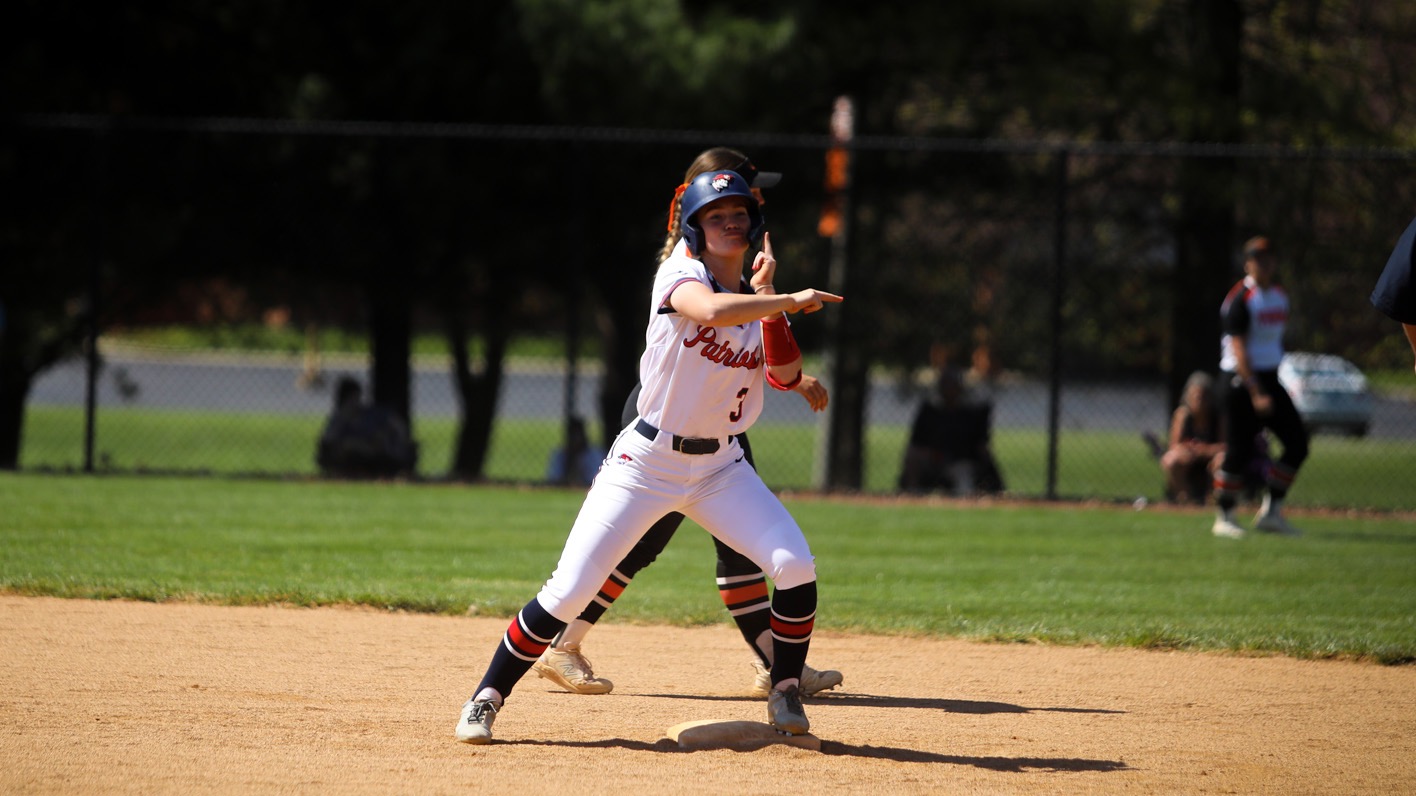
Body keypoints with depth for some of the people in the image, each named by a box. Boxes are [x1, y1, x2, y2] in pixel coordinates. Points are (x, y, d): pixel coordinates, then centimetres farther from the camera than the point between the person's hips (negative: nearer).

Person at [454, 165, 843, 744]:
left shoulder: (756, 301, 7)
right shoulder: (681, 273, -11)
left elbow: (787, 377, -5)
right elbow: (711, 311, -34)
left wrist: (770, 304, -11)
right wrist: (789, 300, -26)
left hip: (719, 467, 5)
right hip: (646, 462, -5)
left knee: (796, 566, -14)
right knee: (567, 593, -10)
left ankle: (785, 696, 6)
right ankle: (487, 698, 5)